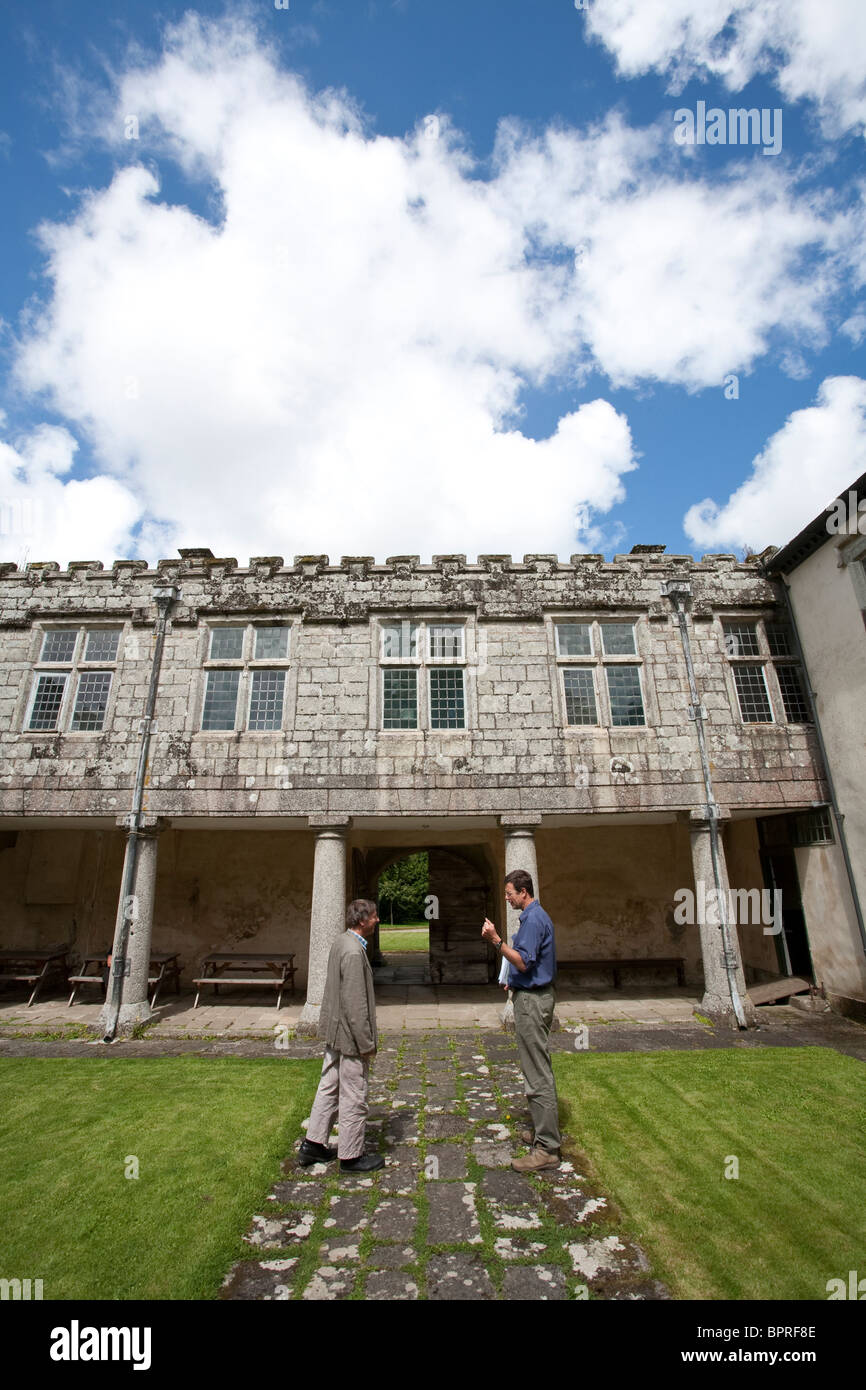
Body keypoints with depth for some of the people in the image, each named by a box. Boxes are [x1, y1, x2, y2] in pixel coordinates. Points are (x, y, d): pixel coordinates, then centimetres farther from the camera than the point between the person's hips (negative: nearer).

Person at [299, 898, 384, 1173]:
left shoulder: (341, 942, 4)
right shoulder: (353, 952, -27)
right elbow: (356, 1004, -25)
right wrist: (367, 1044, -17)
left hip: (335, 1030, 10)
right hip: (351, 1035, -9)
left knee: (329, 1088, 21)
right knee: (354, 1098, 8)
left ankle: (312, 1145, 34)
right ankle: (351, 1156, 24)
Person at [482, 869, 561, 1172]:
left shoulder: (533, 920, -20)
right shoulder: (534, 916, 12)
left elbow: (523, 962, -25)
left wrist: (496, 940, -26)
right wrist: (514, 981, 19)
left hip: (532, 1000, -11)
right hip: (532, 995, 11)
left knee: (537, 1073, -5)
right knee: (538, 1069, 18)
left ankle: (547, 1148, 2)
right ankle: (544, 1131, 30)